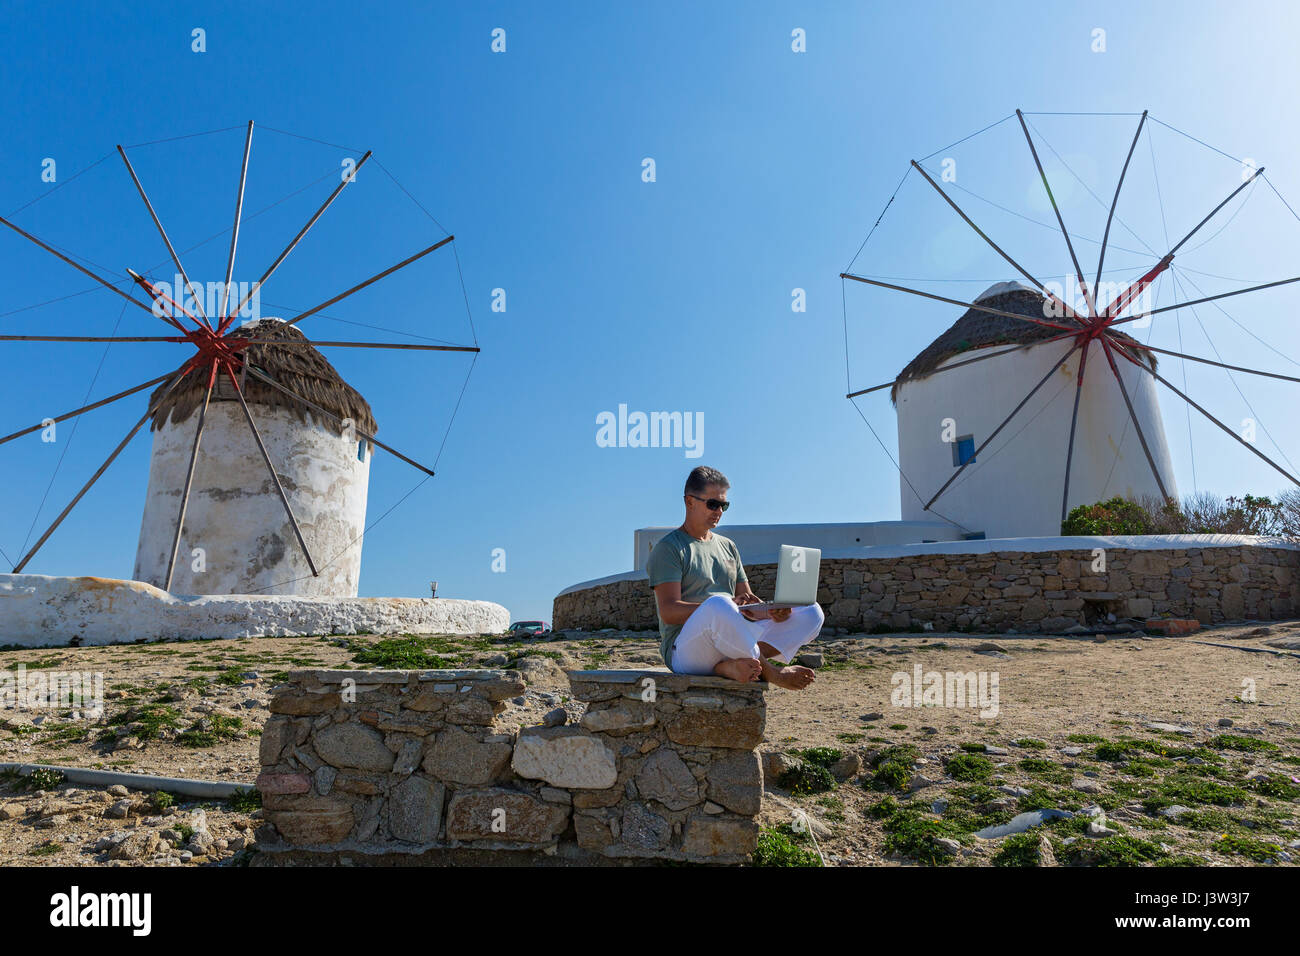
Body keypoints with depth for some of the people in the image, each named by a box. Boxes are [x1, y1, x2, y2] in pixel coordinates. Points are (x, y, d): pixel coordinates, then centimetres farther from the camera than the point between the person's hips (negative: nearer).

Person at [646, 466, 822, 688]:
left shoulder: (728, 546, 24)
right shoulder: (669, 547, 0)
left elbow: (747, 599, 22)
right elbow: (668, 611, -13)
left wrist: (772, 611, -3)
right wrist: (729, 606, -28)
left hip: (733, 641, 7)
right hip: (685, 650, -7)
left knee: (812, 613, -7)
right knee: (718, 604, -40)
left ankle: (734, 664, -24)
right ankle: (771, 673, -19)